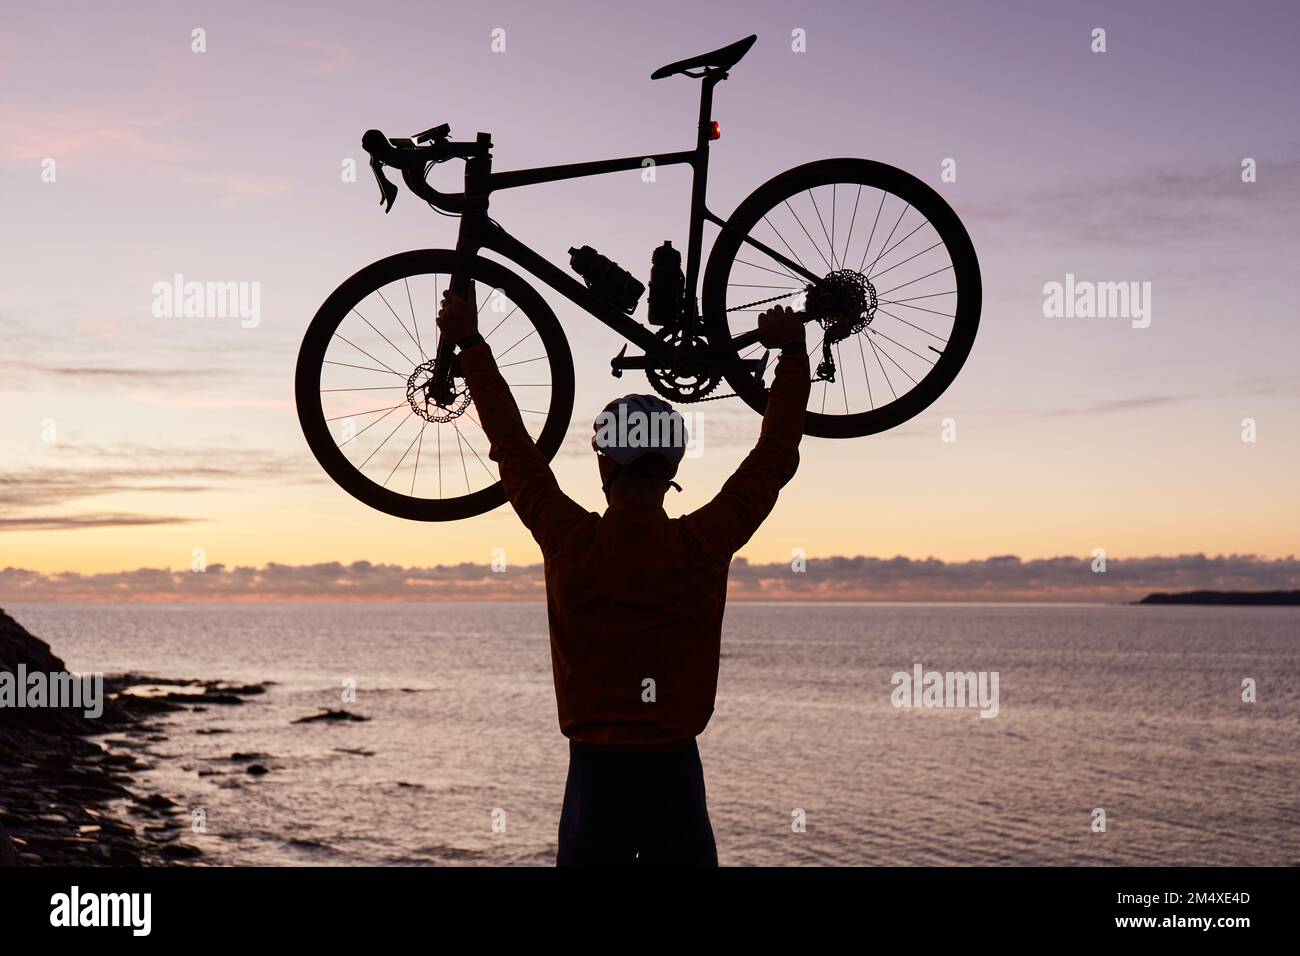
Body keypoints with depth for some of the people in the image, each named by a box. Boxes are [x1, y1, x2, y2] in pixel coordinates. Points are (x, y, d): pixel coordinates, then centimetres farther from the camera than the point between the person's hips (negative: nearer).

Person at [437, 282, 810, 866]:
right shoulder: (706, 546, -7)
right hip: (677, 776, 0)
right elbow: (775, 454, 6)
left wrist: (470, 344, 15)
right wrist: (793, 352, 17)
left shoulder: (571, 544, -9)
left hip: (595, 778, 0)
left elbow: (513, 447, 4)